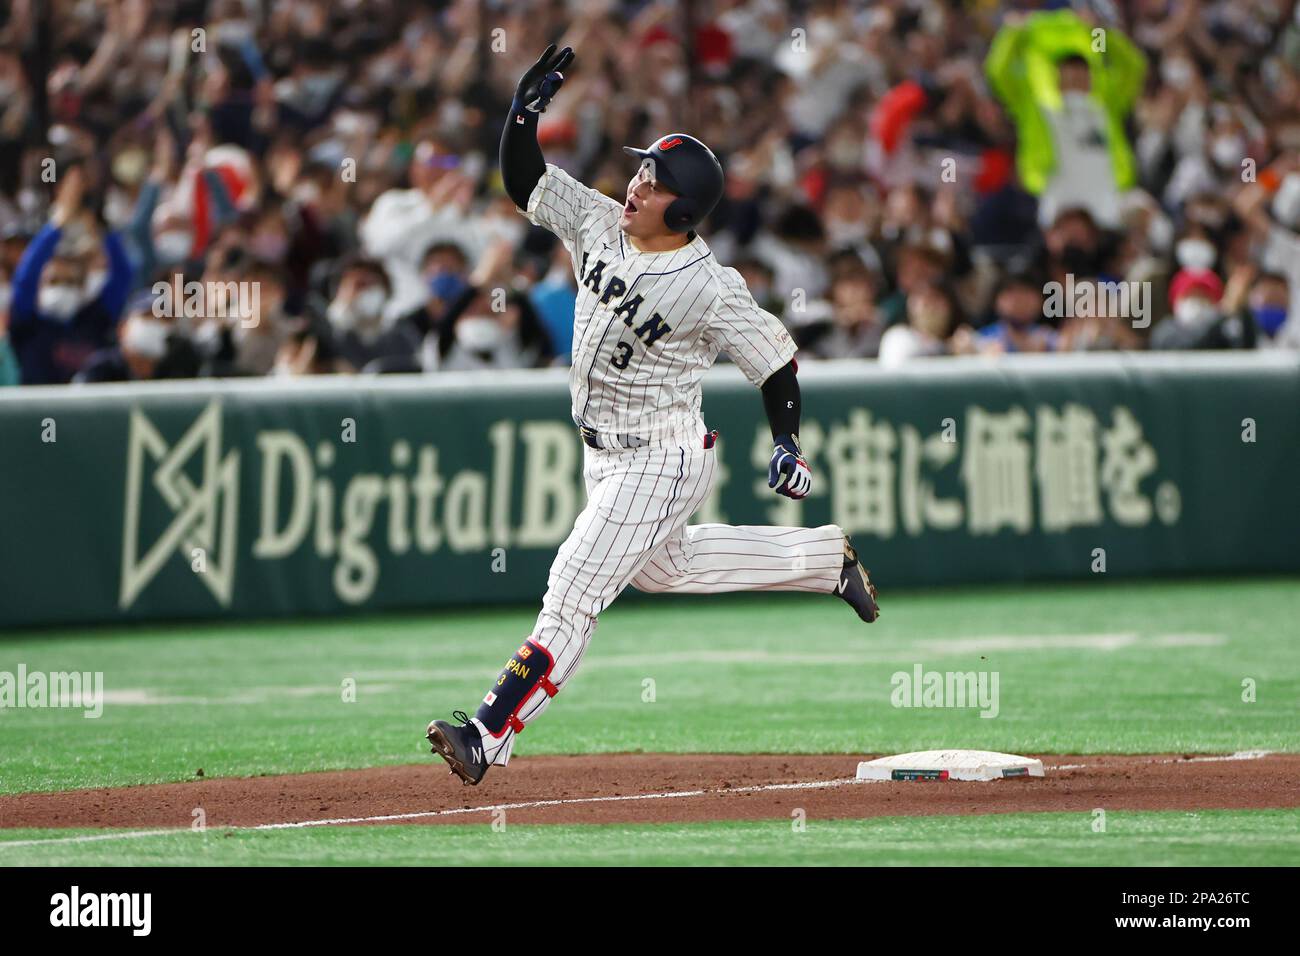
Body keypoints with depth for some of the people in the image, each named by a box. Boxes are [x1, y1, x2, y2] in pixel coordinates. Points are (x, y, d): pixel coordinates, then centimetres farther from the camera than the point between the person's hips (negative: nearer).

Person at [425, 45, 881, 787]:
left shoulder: (711, 289, -22)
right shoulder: (599, 224, -4)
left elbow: (775, 360, -12)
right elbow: (524, 178, 0)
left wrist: (789, 445, -17)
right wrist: (527, 110, -16)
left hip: (662, 462, -9)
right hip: (606, 452, 9)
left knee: (574, 592, -13)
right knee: (665, 567, 29)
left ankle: (488, 738, -15)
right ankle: (828, 559, 44)